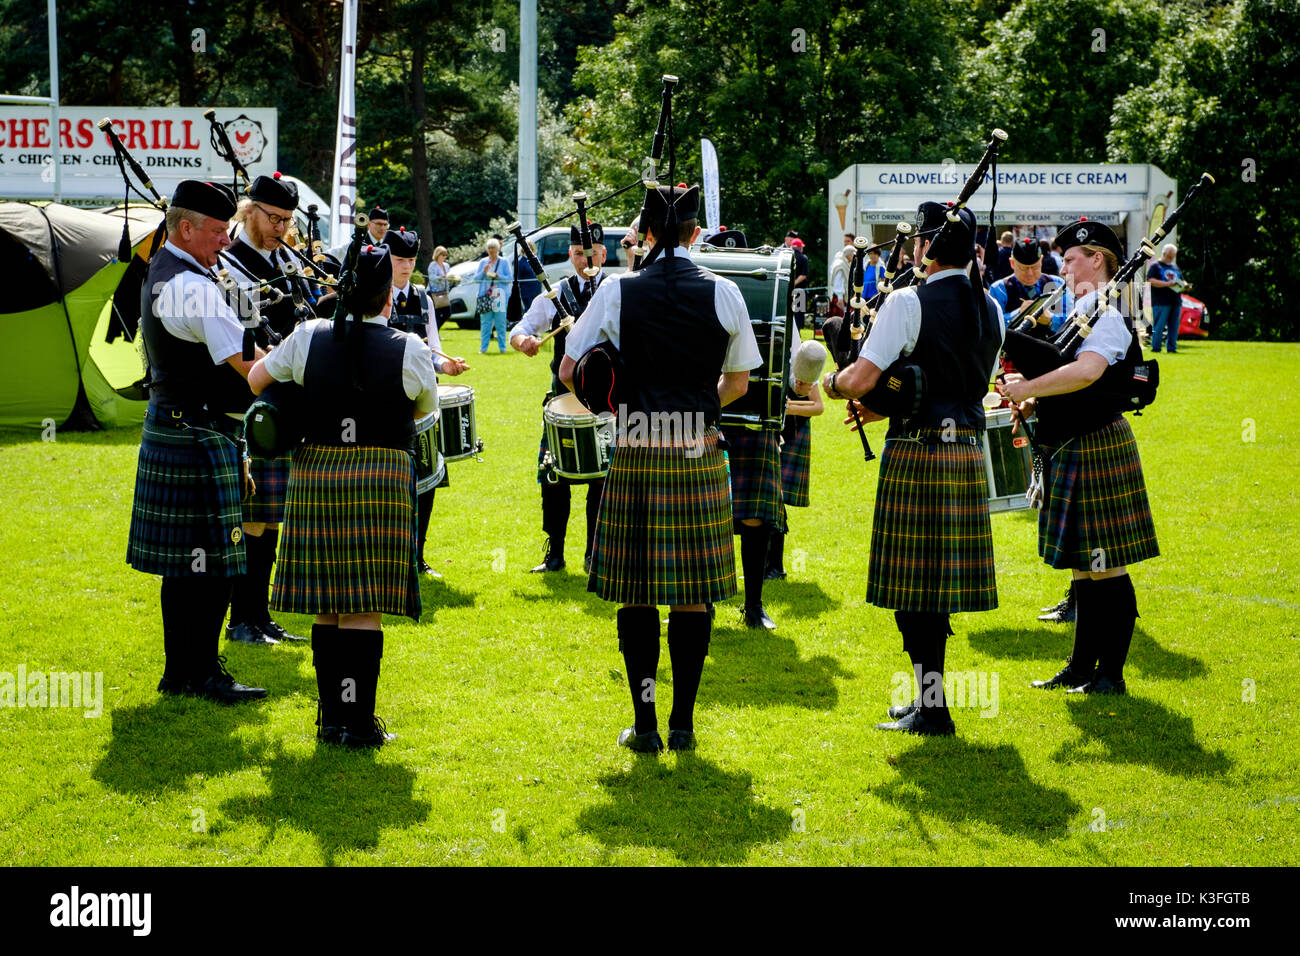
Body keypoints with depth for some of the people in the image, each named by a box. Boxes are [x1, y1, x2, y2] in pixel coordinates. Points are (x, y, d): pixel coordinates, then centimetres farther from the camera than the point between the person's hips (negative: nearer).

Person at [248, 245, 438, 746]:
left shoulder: (308, 337, -1)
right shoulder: (408, 349, -7)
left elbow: (256, 380, 13)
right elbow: (424, 408, 11)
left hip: (316, 477, 3)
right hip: (382, 481, -3)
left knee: (327, 605, 10)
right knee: (364, 608, -1)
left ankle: (331, 714, 17)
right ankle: (357, 721, -2)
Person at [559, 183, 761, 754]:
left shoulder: (617, 291, -3)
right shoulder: (724, 294, 0)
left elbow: (569, 372, 0)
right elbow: (738, 383, 11)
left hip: (636, 455, 0)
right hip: (701, 458, 1)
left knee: (637, 594, 6)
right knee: (693, 594, 7)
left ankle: (645, 726, 8)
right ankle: (683, 724, 11)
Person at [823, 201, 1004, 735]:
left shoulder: (909, 303, -13)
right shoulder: (990, 309, 10)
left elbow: (860, 380, -19)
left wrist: (831, 384, 5)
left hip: (916, 455, -7)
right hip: (969, 451, 7)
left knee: (912, 585, 0)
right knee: (941, 580, 15)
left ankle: (933, 709, 1)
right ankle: (929, 696, 23)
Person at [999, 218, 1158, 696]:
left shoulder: (1107, 315, -15)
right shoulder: (1082, 311, 15)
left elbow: (1087, 371, -32)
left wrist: (1028, 389, -23)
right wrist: (1035, 401, 3)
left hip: (1097, 450, -10)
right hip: (1072, 453, 10)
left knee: (1105, 567, -3)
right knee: (1084, 565, 15)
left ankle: (1111, 674, 3)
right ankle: (1082, 666, 22)